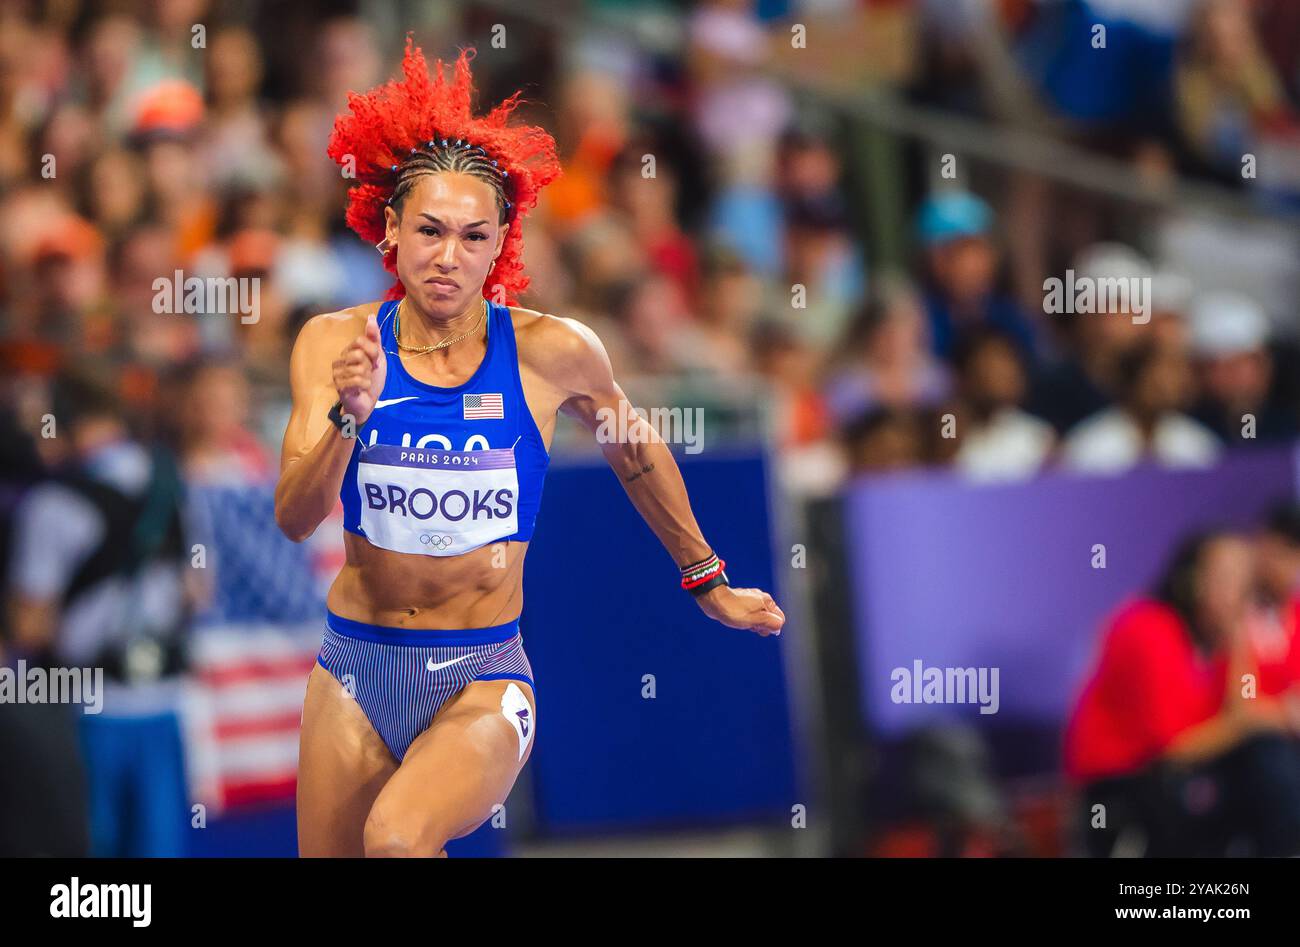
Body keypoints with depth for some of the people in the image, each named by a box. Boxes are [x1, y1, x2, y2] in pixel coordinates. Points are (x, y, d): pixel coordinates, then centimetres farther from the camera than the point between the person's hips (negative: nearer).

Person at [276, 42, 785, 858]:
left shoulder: (551, 353, -7)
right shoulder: (335, 344, -4)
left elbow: (635, 451, 13)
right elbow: (297, 517, -13)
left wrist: (706, 581, 25)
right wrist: (348, 417, -31)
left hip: (484, 682, -3)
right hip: (356, 672, 3)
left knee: (399, 835, -32)